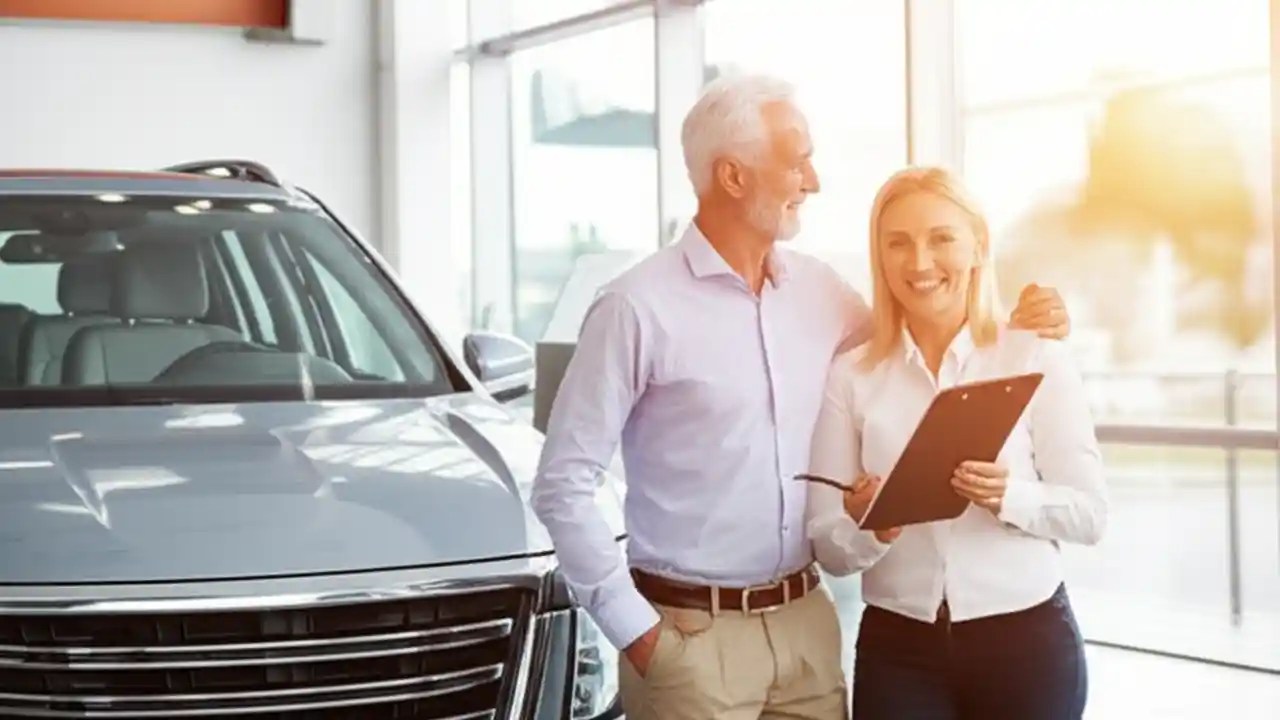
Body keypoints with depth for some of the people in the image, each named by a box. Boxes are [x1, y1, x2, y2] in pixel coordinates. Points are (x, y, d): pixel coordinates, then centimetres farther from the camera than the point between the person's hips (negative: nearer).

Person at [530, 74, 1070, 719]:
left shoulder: (819, 290, 6)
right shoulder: (639, 308, -11)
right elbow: (564, 483, -10)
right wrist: (633, 629, -12)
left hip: (805, 623, 5)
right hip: (691, 633, -5)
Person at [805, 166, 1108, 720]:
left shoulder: (1039, 358, -4)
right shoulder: (850, 375, 0)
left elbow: (1090, 513, -4)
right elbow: (827, 548, -1)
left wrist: (1009, 497, -21)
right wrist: (871, 530, -21)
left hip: (1027, 641, -1)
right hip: (896, 648, 1)